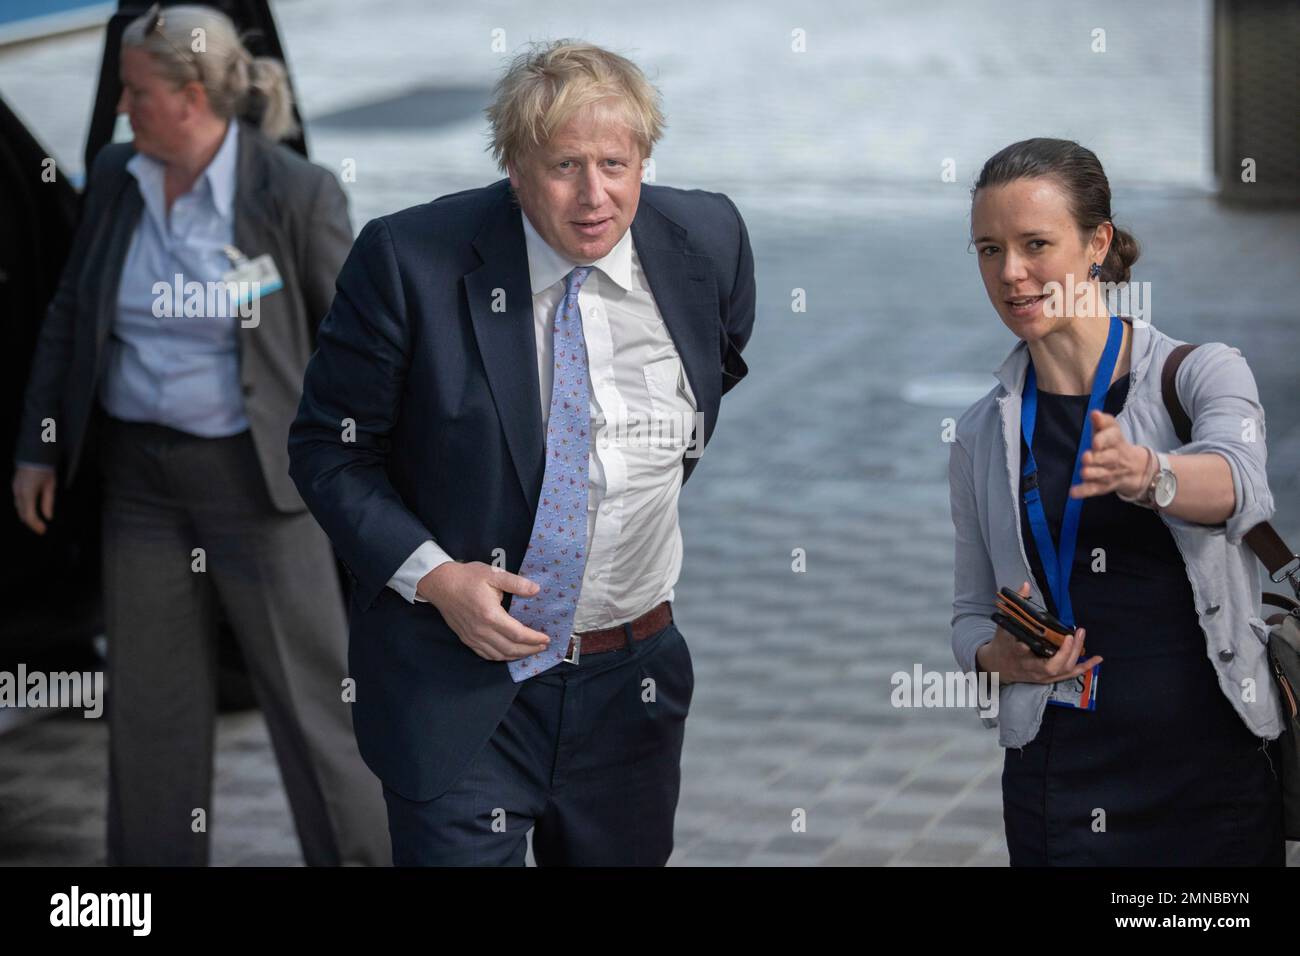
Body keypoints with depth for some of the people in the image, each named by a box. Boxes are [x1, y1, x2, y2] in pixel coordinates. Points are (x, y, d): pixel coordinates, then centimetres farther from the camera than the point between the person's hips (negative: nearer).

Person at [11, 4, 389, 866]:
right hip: (143, 471, 5)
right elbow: (73, 313, 9)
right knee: (150, 698, 12)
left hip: (256, 474, -5)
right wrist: (40, 448, 6)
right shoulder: (116, 179, -1)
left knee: (311, 691, 1)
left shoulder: (295, 193, -16)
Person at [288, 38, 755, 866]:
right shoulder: (410, 260, -15)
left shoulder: (709, 239, -4)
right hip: (457, 682, -3)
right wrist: (432, 575, -18)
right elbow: (330, 450, -6)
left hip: (632, 681, 4)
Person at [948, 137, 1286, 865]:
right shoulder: (983, 433, 7)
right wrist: (996, 657, -10)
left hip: (1216, 777, -2)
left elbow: (1241, 487, -25)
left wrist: (1145, 474, -46)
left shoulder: (1204, 374, -3)